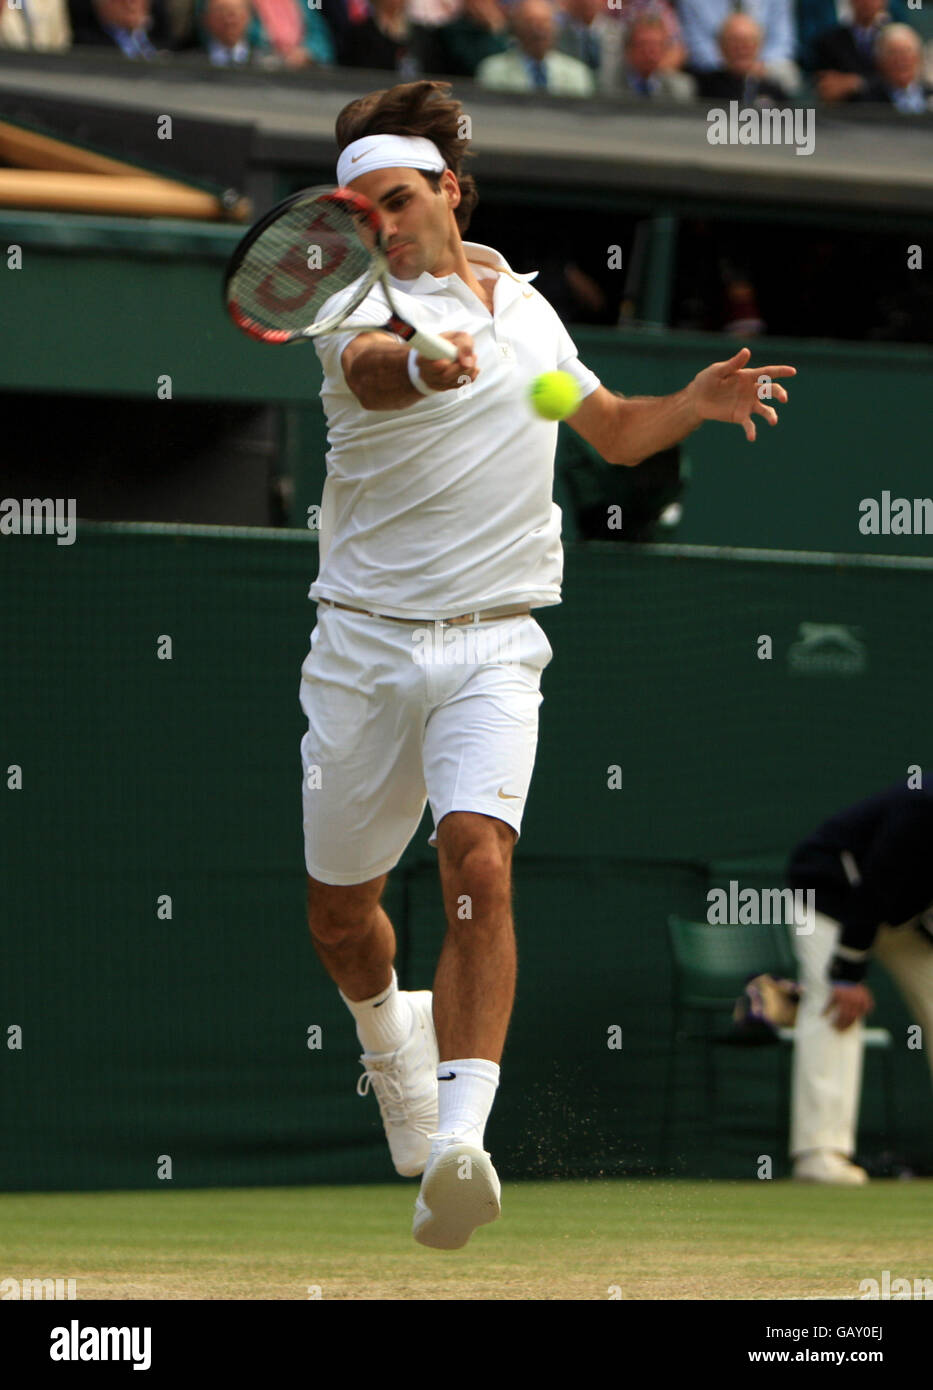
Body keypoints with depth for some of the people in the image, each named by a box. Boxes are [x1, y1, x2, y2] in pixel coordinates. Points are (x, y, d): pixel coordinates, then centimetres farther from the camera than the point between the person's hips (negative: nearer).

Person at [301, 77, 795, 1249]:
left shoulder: (524, 302, 11)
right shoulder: (363, 310, -4)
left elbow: (612, 431, 28)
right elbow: (370, 364, -31)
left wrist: (693, 403, 7)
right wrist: (422, 363, -54)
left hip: (491, 647, 1)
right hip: (364, 641, -1)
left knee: (478, 866, -24)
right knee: (338, 911, 11)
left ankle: (458, 1143, -35)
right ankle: (388, 1029, 47)